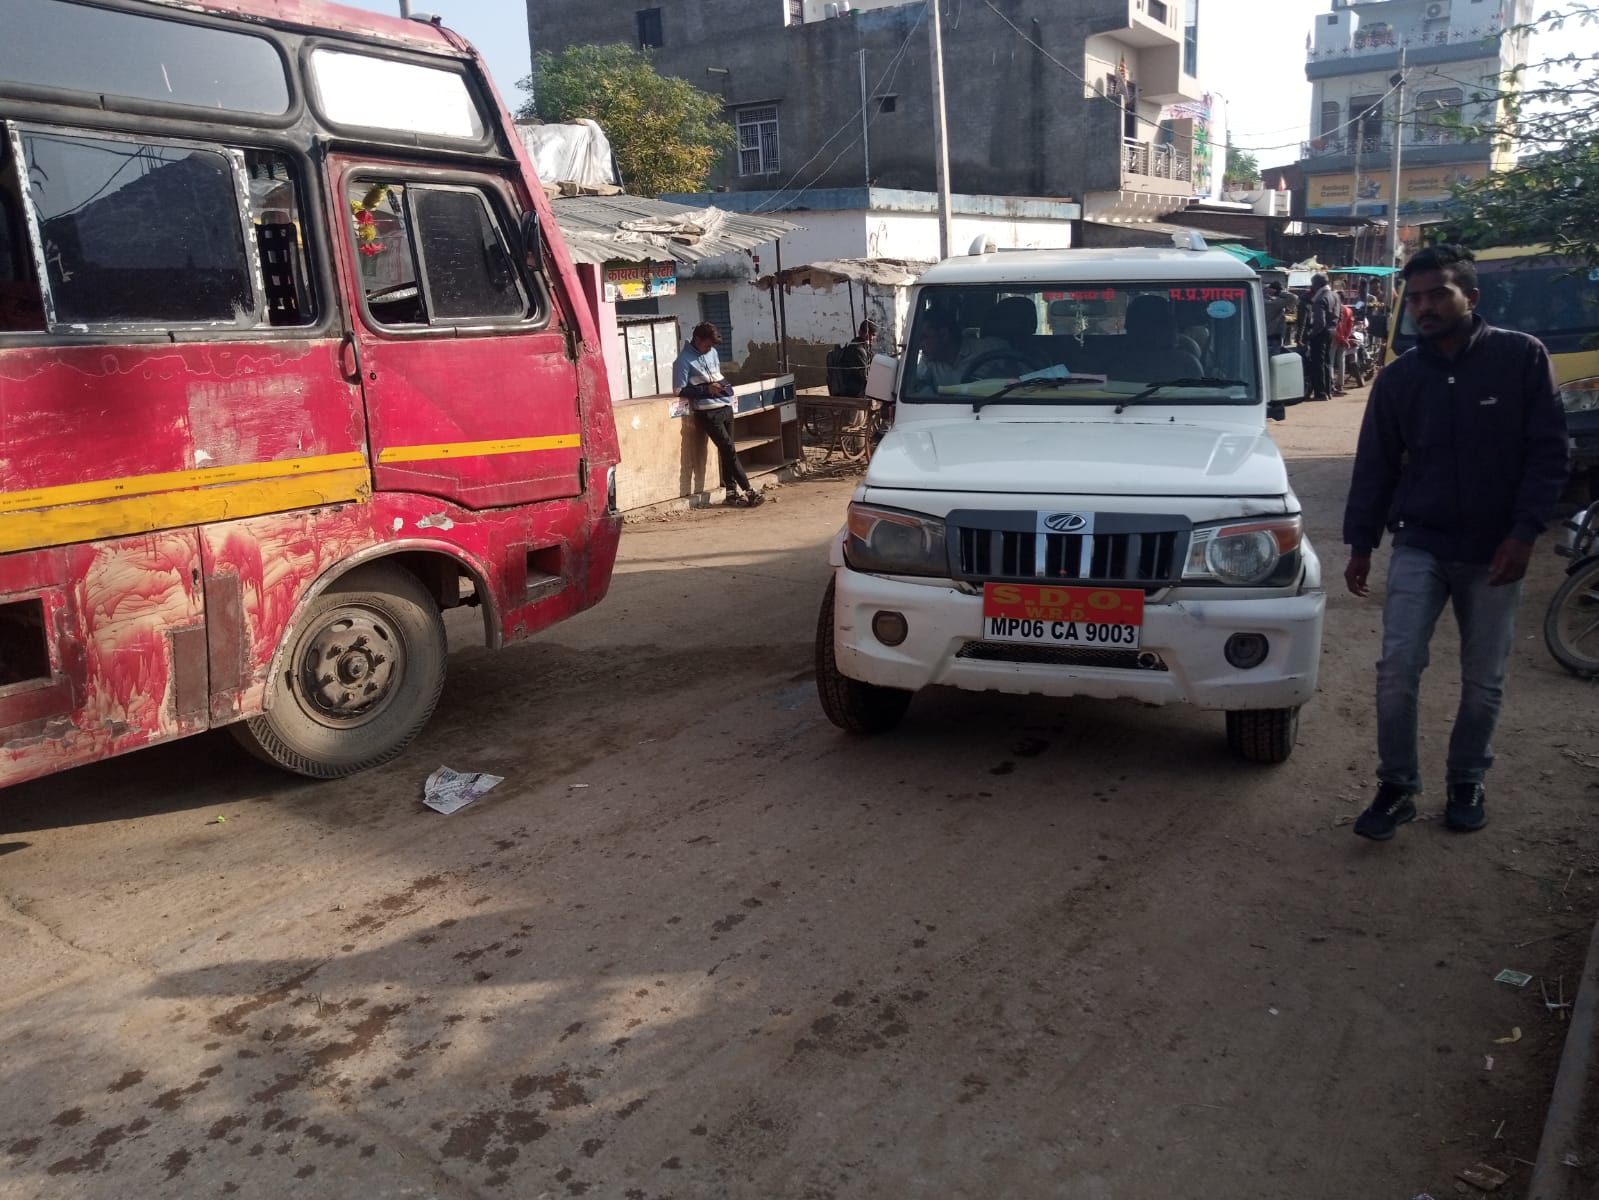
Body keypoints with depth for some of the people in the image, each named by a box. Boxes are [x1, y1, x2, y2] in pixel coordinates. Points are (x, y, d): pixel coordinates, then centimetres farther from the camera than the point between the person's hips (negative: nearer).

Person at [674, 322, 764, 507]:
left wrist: (724, 385, 8)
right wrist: (707, 389, -16)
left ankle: (731, 492, 14)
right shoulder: (684, 360, -8)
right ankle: (749, 491, -8)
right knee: (730, 450, -10)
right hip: (708, 411, -7)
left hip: (725, 407, 7)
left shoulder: (712, 353, 14)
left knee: (726, 450, 8)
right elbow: (680, 390, -11)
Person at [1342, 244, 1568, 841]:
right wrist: (1360, 545, 6)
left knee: (1483, 681, 9)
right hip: (1420, 545, 1)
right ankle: (1397, 787, 5)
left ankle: (1467, 783, 28)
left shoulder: (1522, 357, -6)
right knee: (1397, 667, -9)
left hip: (1494, 551, -1)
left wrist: (1524, 532, -14)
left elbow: (1549, 451, -6)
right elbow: (1374, 466, 7)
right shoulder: (1398, 377, 2)